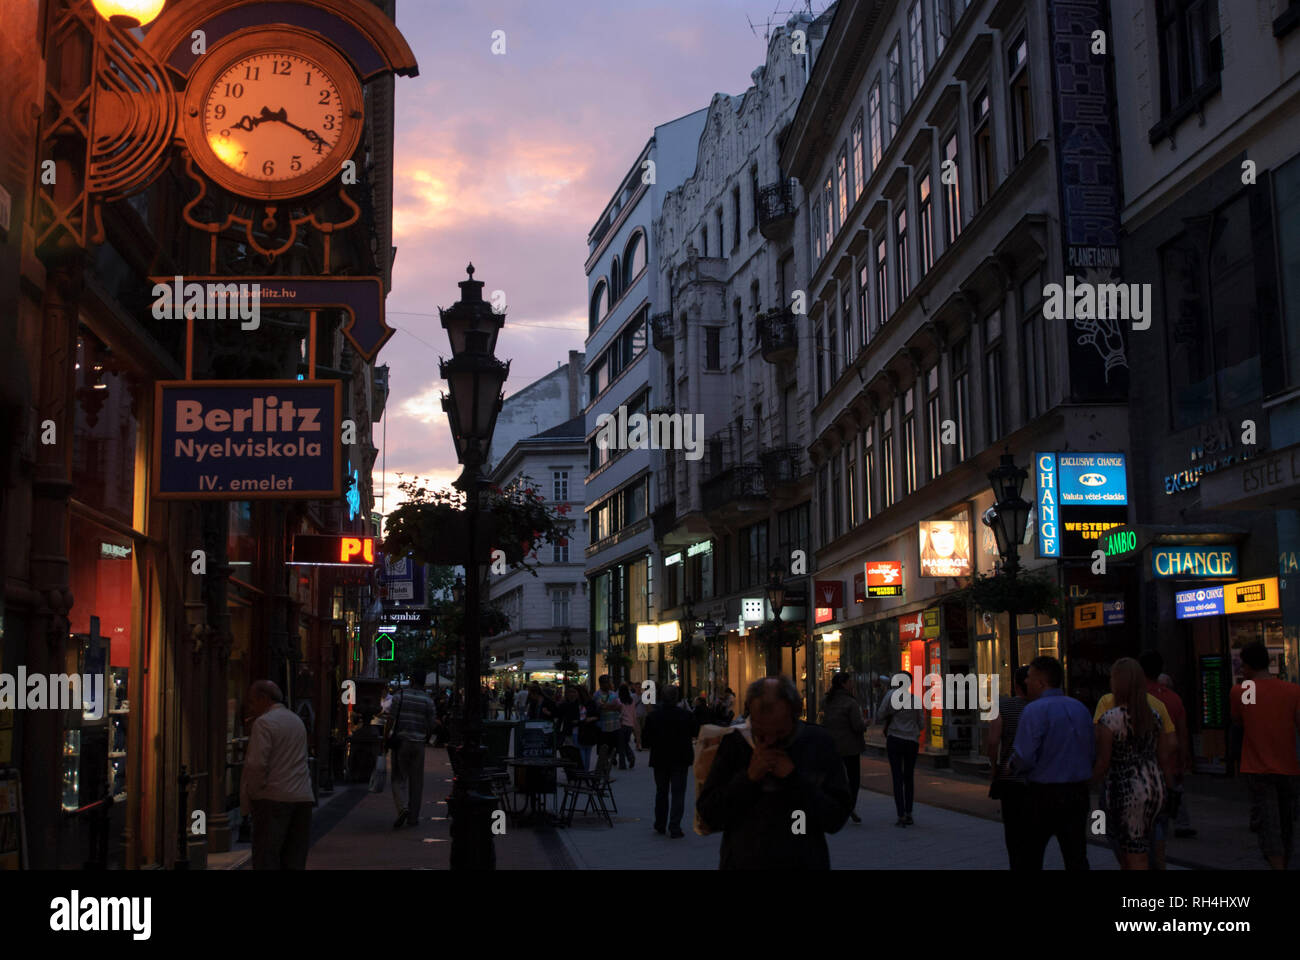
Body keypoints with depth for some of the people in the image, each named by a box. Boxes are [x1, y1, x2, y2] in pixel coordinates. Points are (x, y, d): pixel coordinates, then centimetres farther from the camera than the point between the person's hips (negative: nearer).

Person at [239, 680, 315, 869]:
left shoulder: (264, 723, -7)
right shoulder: (297, 721, 18)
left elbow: (256, 764, -15)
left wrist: (251, 793, -4)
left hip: (273, 797, -7)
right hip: (302, 797, 7)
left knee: (266, 860, -4)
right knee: (295, 862, 7)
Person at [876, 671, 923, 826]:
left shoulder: (891, 695, -7)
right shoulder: (915, 699, -3)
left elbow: (880, 715, -4)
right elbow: (921, 722, 4)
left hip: (894, 739, -2)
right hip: (912, 741, 2)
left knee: (897, 778, 0)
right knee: (909, 778, 14)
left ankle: (901, 816, -6)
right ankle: (909, 815, 17)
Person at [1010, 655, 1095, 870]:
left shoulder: (1034, 710, -14)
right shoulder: (1080, 708, 7)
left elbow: (1024, 758, -19)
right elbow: (1093, 753, 12)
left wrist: (1012, 766, 2)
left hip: (1044, 794, -5)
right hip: (1079, 793, 6)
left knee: (1031, 856, 10)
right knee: (1077, 857, 7)